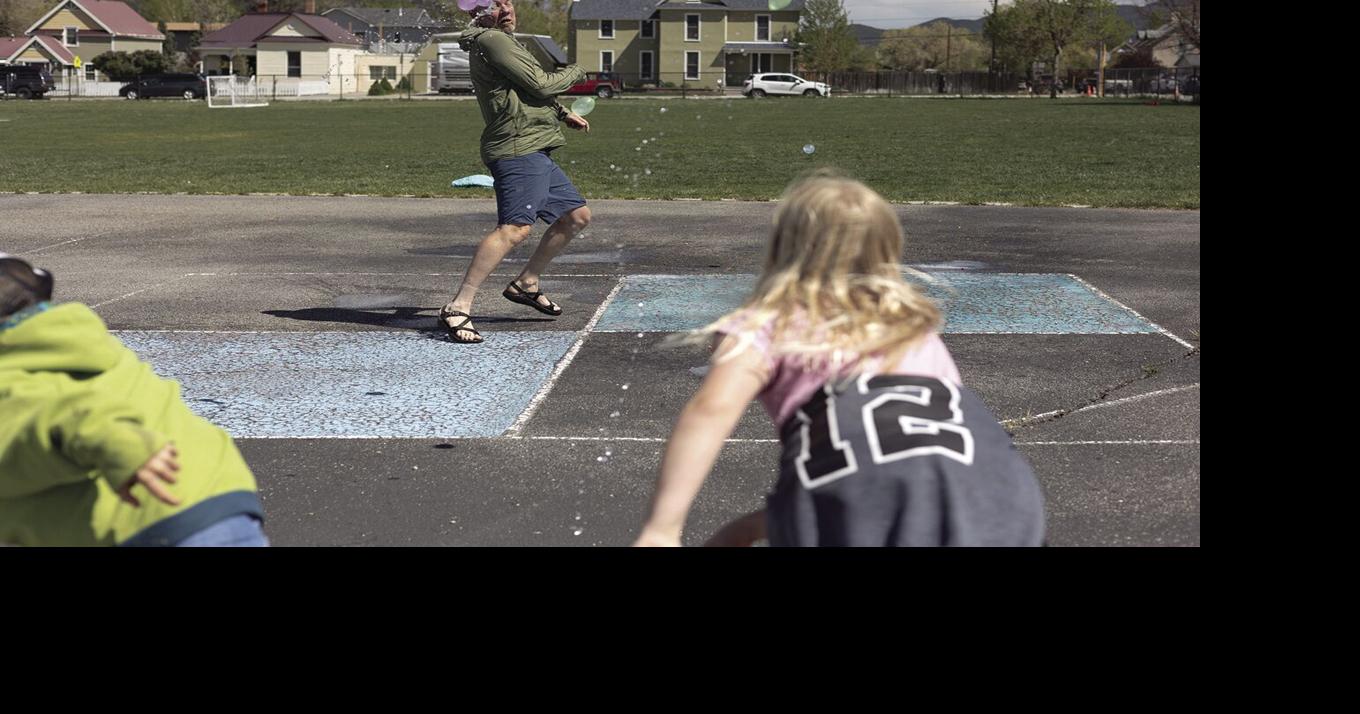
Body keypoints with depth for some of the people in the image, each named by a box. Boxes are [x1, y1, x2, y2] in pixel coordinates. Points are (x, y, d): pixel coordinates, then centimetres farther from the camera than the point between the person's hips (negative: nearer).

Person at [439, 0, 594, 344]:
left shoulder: (501, 40, 22)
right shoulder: (492, 40, -10)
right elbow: (541, 85, -12)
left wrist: (563, 113, 26)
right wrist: (575, 72, 5)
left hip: (536, 153, 11)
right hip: (518, 150, -11)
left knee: (577, 215, 16)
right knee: (515, 228, -24)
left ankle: (526, 284, 25)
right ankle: (458, 308, -25)